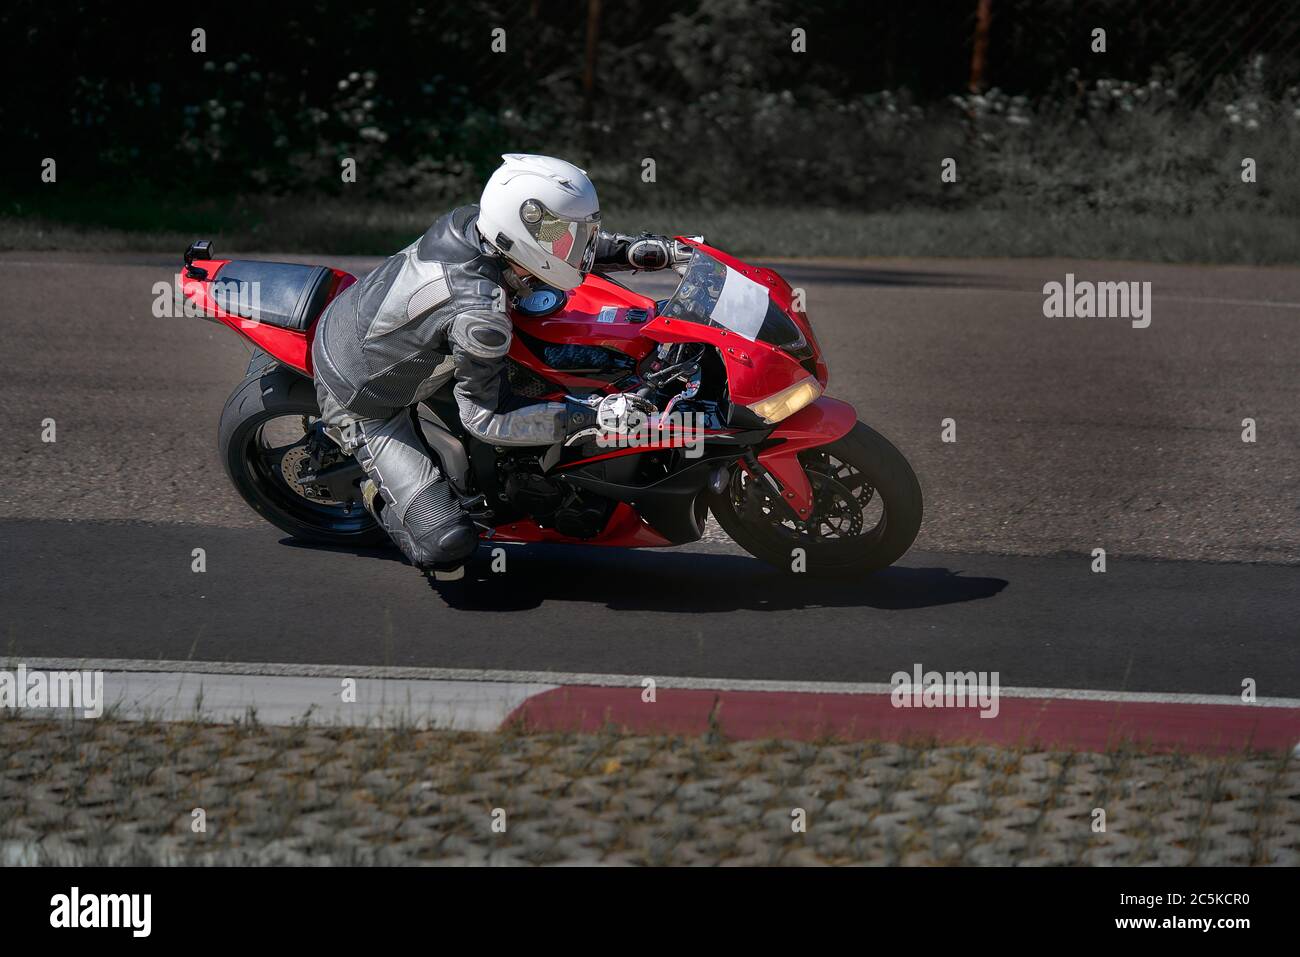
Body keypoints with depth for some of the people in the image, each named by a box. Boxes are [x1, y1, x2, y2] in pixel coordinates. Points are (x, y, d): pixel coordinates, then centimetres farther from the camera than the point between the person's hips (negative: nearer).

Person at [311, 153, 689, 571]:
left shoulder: (470, 220, -14)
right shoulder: (481, 313, -36)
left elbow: (558, 242, 7)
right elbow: (486, 418, -25)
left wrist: (635, 249, 0)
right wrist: (590, 416, -26)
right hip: (362, 401, -8)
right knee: (448, 545, -15)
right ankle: (381, 495, 13)